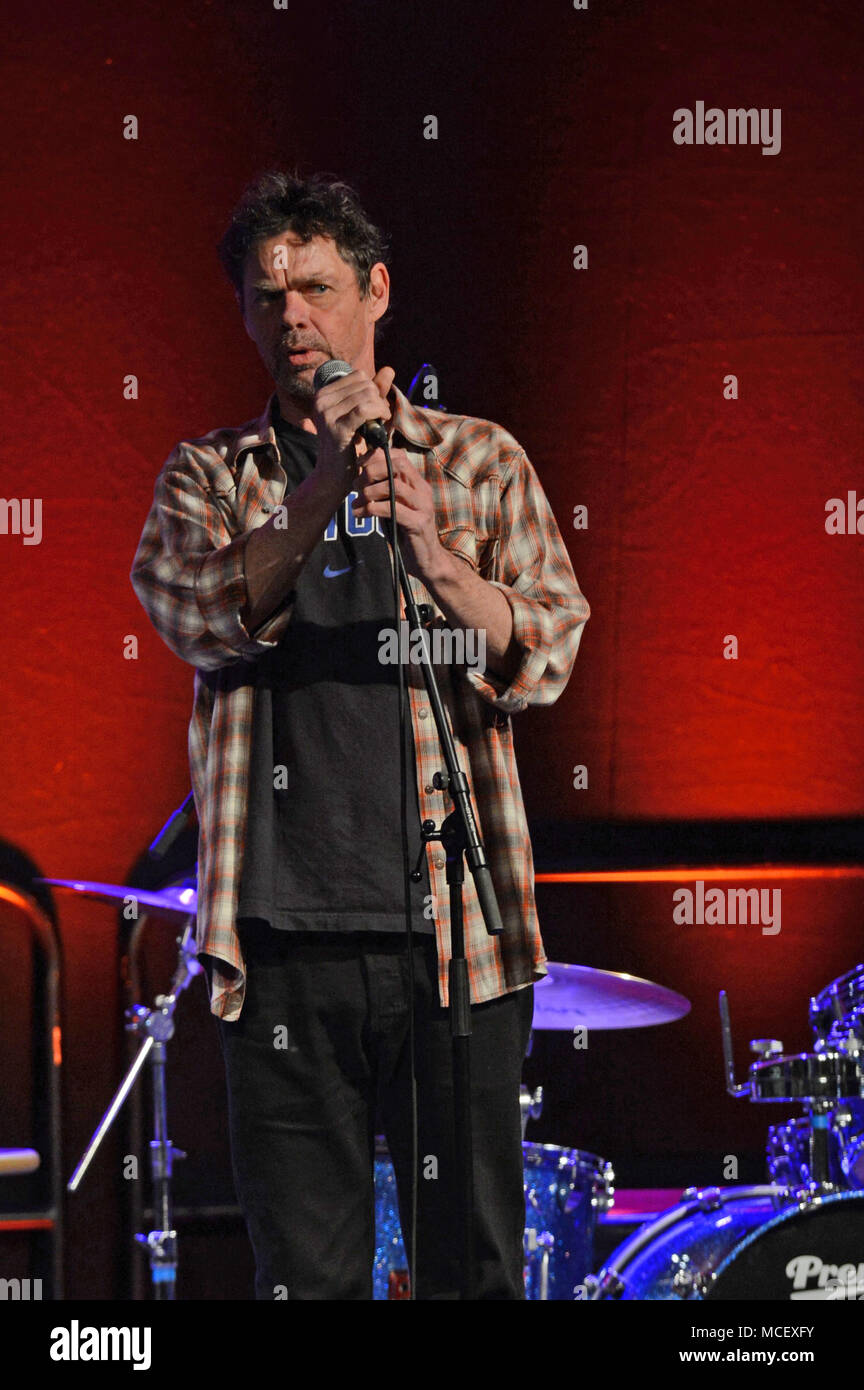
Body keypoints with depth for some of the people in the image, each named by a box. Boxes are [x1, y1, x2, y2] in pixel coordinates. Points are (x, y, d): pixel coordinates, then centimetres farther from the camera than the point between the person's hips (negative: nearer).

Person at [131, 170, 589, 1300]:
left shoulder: (478, 462, 12)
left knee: (472, 1250, 0)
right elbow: (195, 613, -7)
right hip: (281, 934, 1)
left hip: (450, 925, 0)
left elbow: (548, 652, 0)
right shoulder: (209, 475, 13)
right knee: (303, 1261, 4)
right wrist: (325, 491, -19)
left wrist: (440, 566, -19)